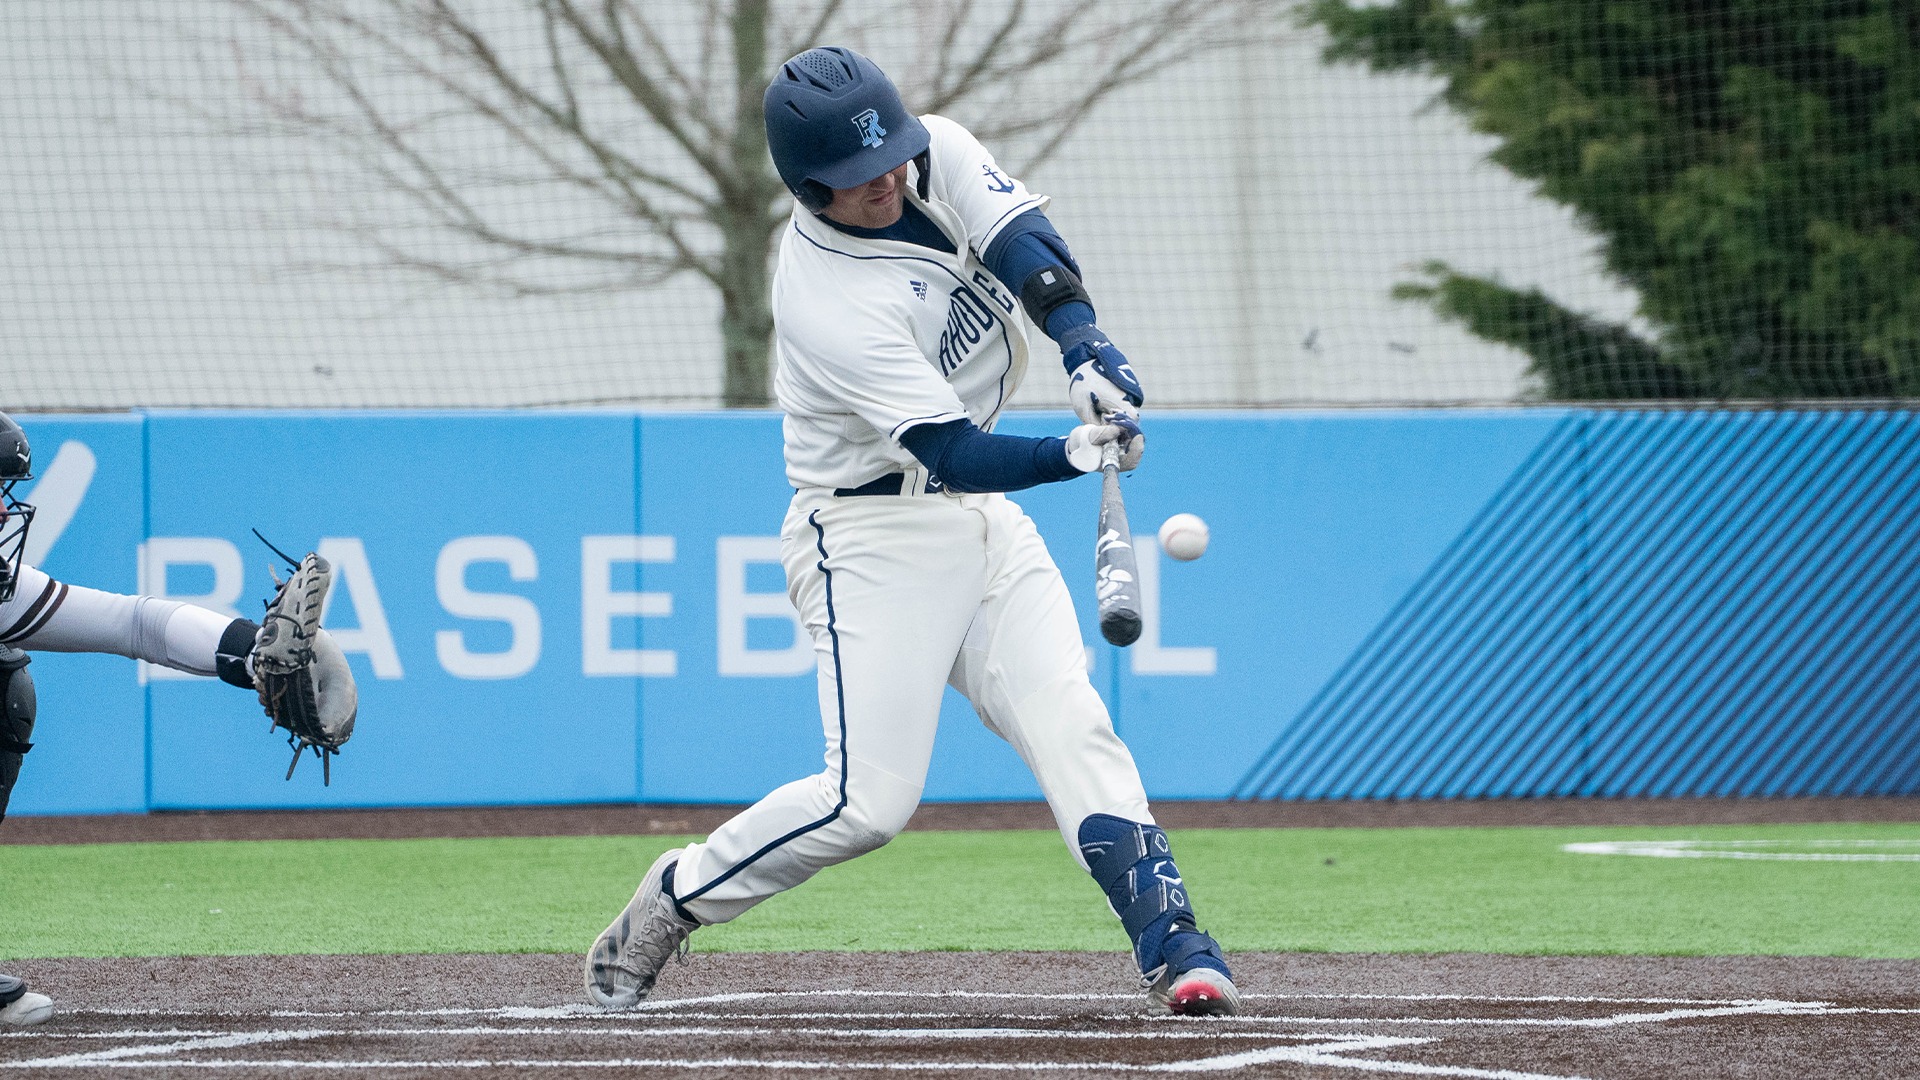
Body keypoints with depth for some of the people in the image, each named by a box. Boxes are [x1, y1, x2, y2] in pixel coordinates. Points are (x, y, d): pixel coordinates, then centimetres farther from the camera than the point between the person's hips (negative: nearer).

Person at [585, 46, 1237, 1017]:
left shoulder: (936, 155, -6)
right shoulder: (832, 307, -27)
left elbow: (1025, 247, -17)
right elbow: (955, 453, -28)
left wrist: (1088, 351, -35)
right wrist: (1072, 456, -43)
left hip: (981, 518, 7)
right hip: (873, 540, -7)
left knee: (1071, 726, -8)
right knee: (872, 799, -12)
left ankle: (1172, 946, -16)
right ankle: (671, 901, 7)